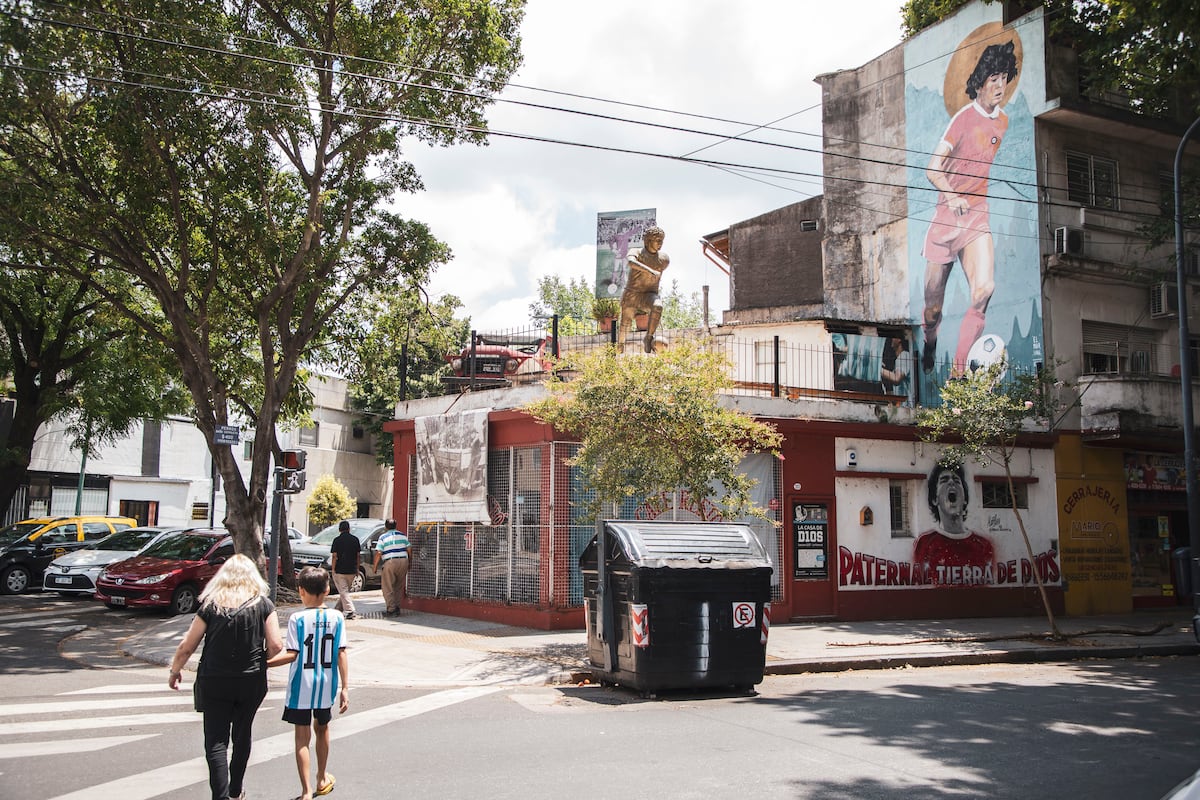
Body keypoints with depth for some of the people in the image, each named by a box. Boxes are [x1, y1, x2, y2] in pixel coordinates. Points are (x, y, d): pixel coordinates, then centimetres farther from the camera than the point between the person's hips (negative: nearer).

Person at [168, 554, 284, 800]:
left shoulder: (211, 605, -6)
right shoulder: (263, 604, -6)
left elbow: (186, 646, -3)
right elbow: (276, 645, -11)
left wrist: (175, 671, 14)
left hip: (214, 682, -1)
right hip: (251, 681, 2)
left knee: (216, 741, 3)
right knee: (242, 734, 19)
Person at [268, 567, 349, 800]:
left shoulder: (297, 619, -12)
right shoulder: (336, 617, -4)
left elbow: (292, 655, -15)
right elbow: (342, 653, -4)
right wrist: (345, 687, -1)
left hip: (301, 687, -3)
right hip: (326, 686, 4)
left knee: (302, 737, 3)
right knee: (322, 728, 24)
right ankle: (322, 779, 40)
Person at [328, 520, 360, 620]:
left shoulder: (337, 540, -8)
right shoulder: (355, 539, 4)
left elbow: (334, 556, -10)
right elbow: (358, 555, 7)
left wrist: (333, 569, -4)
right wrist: (357, 568, 14)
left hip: (340, 570, -4)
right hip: (352, 570, 4)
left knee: (344, 591, -3)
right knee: (345, 590, 18)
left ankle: (350, 611, -13)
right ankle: (338, 609, 27)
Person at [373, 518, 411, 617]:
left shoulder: (383, 537, 1)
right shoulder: (403, 535, 13)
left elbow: (378, 553, -6)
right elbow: (409, 549, 11)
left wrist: (375, 566, 2)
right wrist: (408, 563, 20)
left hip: (390, 562, -4)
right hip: (403, 561, 4)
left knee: (388, 588, 2)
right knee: (399, 586, 14)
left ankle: (391, 610, -1)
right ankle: (397, 607, 16)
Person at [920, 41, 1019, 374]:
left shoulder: (1003, 121, 11)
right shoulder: (964, 118, -8)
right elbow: (932, 169, -15)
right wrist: (952, 196, -31)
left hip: (978, 215, 4)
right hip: (947, 215, -4)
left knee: (984, 289, -19)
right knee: (933, 302, 4)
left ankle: (958, 370, -14)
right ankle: (927, 362, 32)